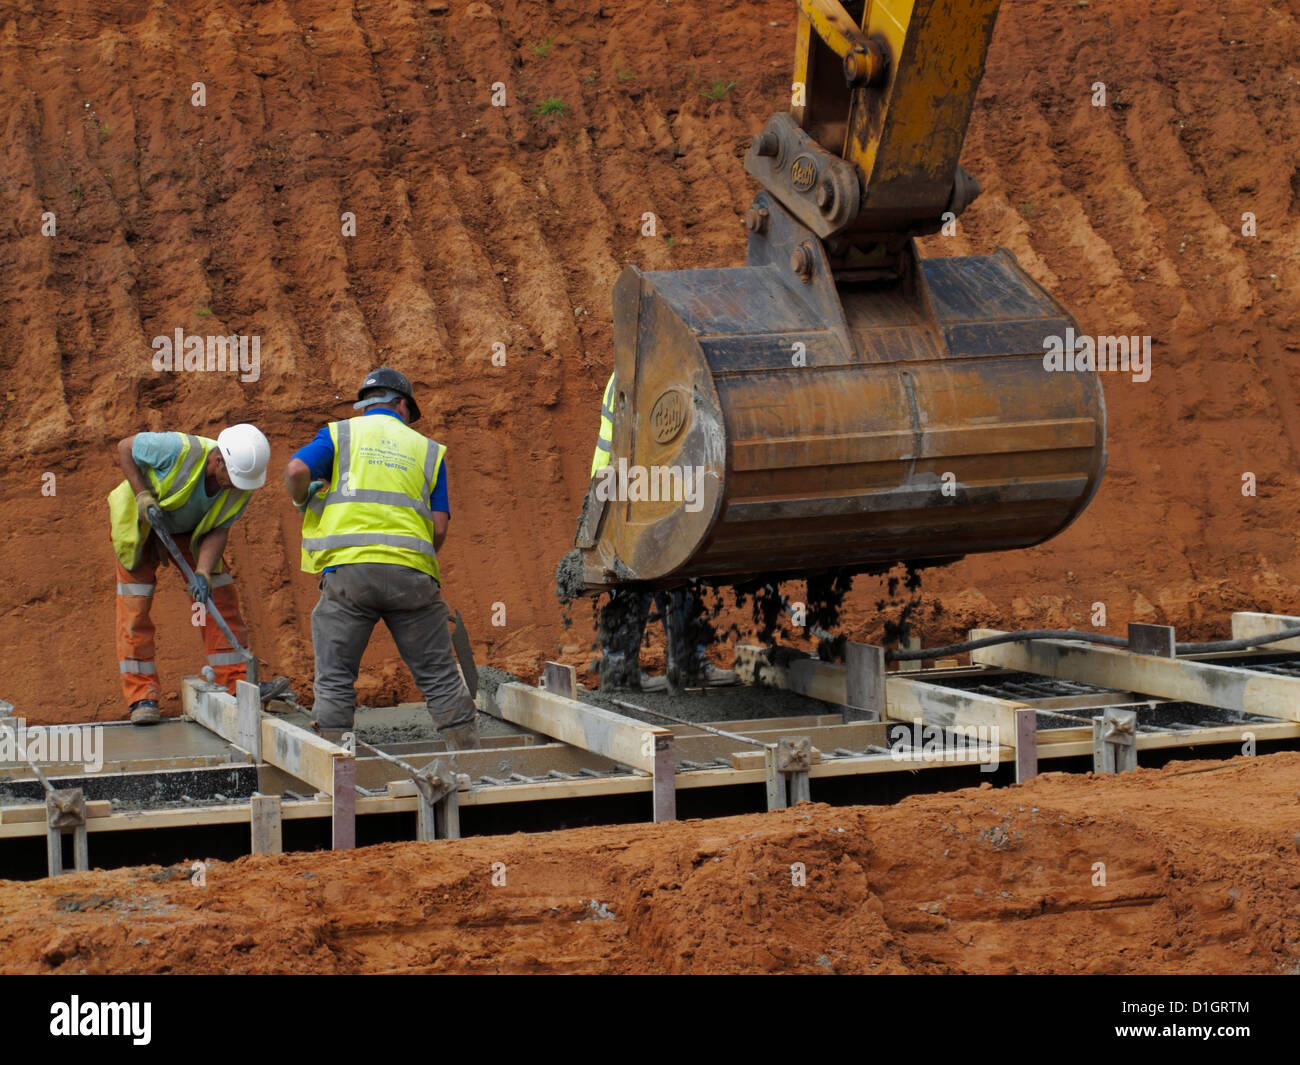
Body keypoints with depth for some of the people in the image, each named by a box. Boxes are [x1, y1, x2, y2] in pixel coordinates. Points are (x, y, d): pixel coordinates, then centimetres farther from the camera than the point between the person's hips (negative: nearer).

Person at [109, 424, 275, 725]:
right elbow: (125, 447, -21)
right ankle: (141, 697, -5)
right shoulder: (180, 450, -36)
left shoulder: (242, 485, -21)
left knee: (220, 597, -4)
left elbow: (218, 531, -16)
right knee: (135, 607, -9)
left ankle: (236, 683, 0)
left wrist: (203, 573, -30)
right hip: (139, 523, -4)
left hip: (189, 530, 4)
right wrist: (142, 495, -29)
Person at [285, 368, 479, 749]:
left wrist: (302, 502, 17)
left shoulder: (340, 433, 15)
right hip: (412, 572, 1)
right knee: (439, 676, 9)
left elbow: (296, 470, -4)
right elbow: (440, 527, 9)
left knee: (335, 679, 5)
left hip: (348, 567, -1)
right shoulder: (428, 449, 18)